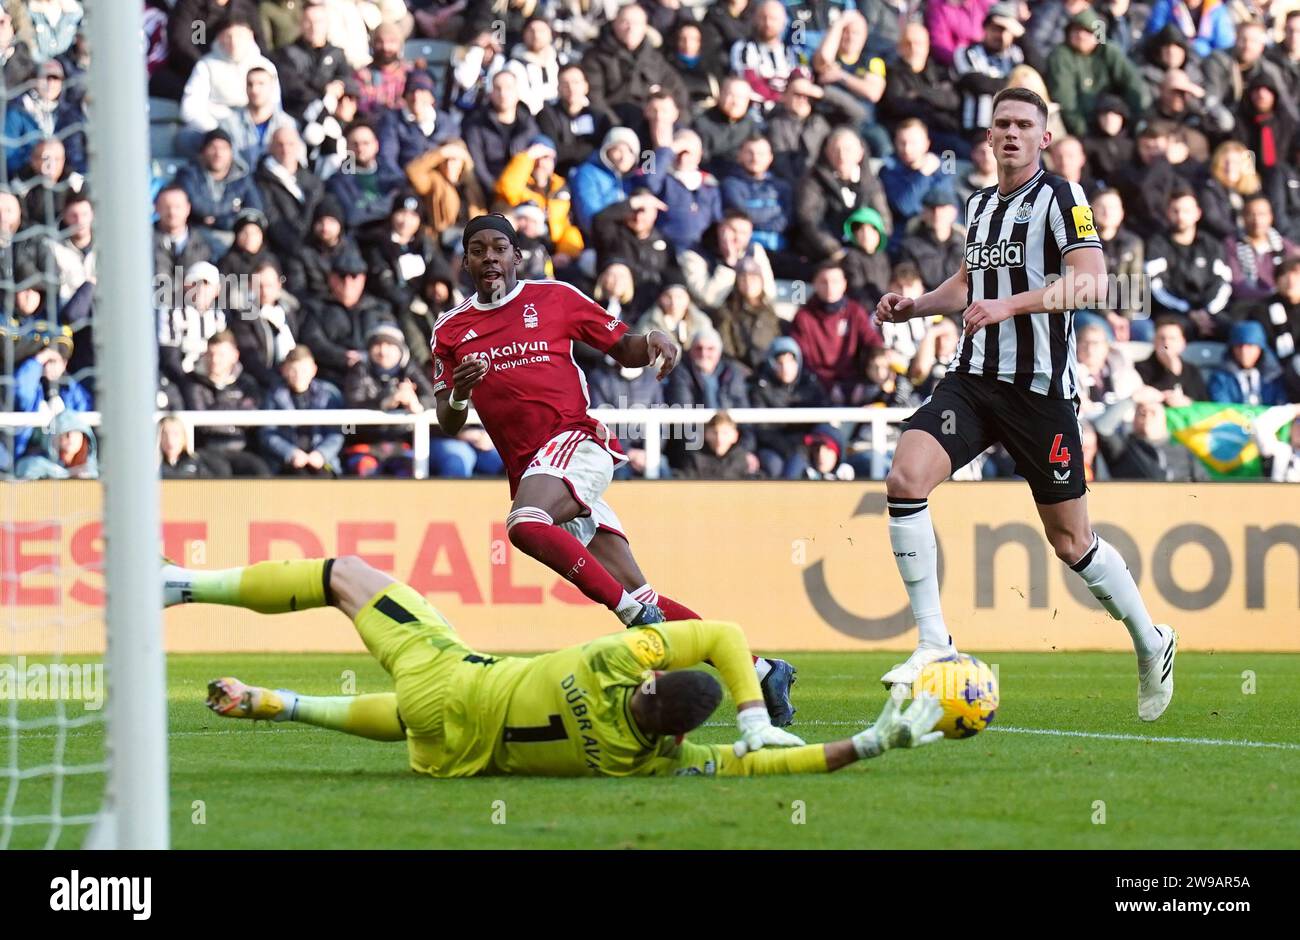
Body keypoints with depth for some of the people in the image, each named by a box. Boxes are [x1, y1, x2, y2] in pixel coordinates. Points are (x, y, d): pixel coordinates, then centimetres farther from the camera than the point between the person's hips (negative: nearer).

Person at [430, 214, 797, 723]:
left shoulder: (553, 298, 7)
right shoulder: (451, 329, 13)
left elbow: (623, 348, 13)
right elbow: (448, 424, 10)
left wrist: (651, 343, -8)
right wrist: (460, 392, -11)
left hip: (577, 441, -4)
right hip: (527, 469, 4)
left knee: (525, 524, -36)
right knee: (636, 593, -2)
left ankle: (634, 613, -29)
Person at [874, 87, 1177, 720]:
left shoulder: (1060, 198, -7)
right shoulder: (980, 205, 14)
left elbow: (1090, 281, -21)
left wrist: (1009, 306, -29)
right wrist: (913, 306, 14)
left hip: (1040, 387, -6)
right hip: (974, 378, 6)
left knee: (1069, 540, 3)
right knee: (904, 479, -18)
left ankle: (1152, 644, 27)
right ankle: (934, 643, -13)